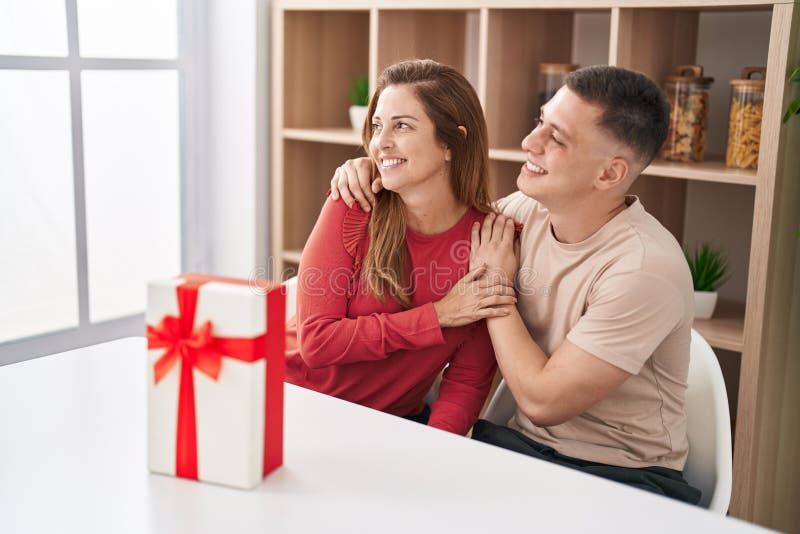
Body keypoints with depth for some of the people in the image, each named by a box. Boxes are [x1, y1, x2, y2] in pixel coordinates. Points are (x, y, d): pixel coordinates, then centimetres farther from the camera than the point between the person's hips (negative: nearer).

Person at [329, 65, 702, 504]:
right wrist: (367, 174, 2)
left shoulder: (645, 268, -24)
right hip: (526, 444, 6)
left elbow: (542, 401, -21)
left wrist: (496, 286, -12)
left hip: (623, 475, -5)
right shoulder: (527, 212, -3)